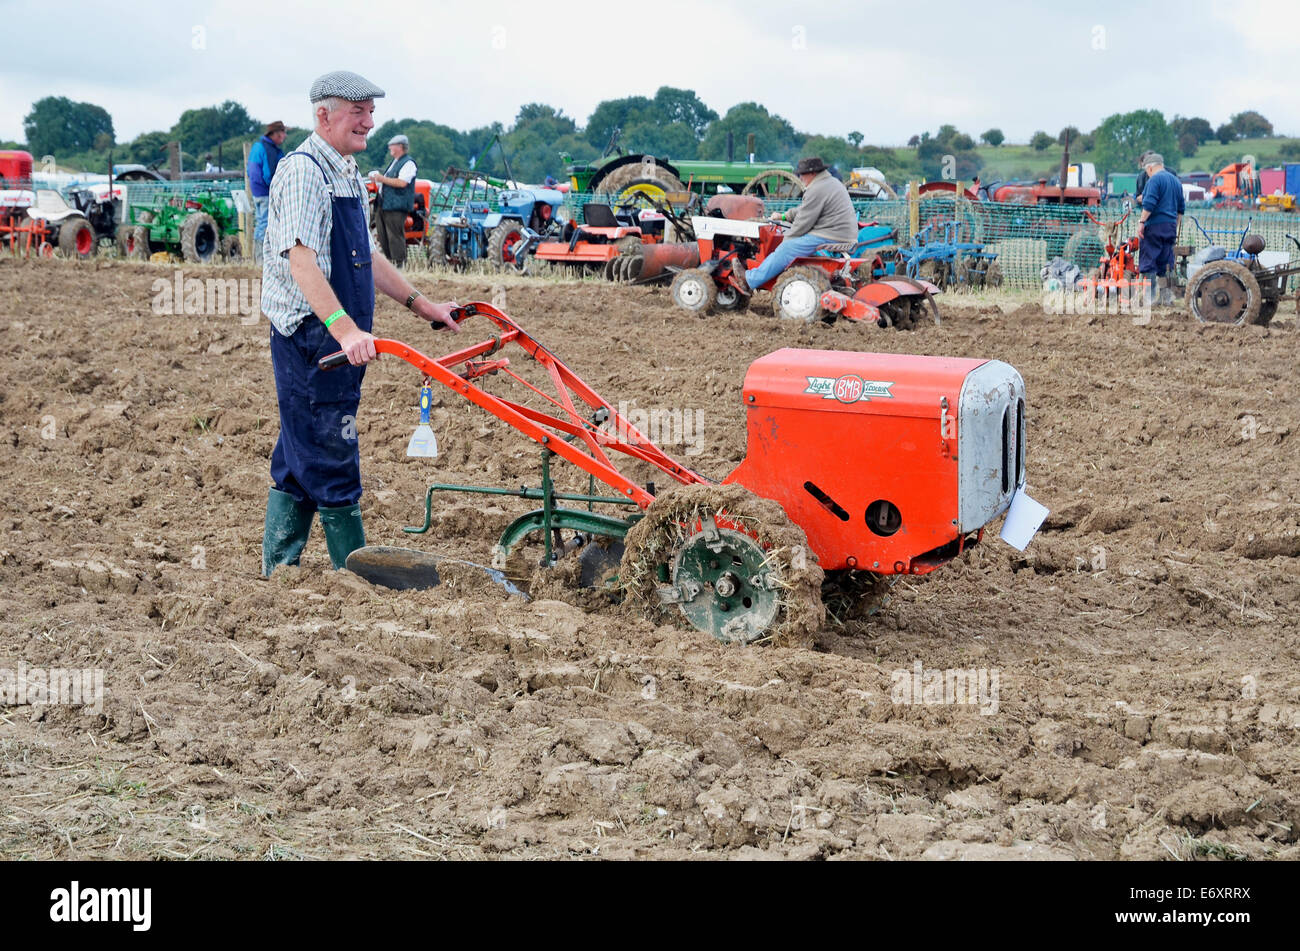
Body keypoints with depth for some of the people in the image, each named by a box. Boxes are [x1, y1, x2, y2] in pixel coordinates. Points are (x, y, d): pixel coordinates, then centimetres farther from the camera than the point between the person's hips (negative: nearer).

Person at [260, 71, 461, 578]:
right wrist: (344, 328, -36)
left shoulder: (349, 175, 18)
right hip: (311, 333, -10)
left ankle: (279, 570, 22)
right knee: (332, 459, -3)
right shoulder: (302, 171, -13)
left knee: (299, 461, 14)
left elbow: (367, 258, 26)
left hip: (341, 338, 10)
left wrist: (423, 305, 23)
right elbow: (301, 259, -25)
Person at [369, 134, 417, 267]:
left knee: (395, 236, -10)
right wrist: (378, 177, 14)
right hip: (385, 205, 10)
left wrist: (382, 179, -17)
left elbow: (402, 182, -22)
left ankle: (400, 265, -7)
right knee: (383, 236, 13)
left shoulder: (408, 163, -10)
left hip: (396, 207, -10)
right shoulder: (395, 162, 22)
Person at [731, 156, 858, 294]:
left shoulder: (817, 190, -17)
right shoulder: (833, 182, 18)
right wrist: (784, 216, 30)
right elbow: (805, 210, 28)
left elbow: (803, 222, -14)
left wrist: (786, 240, 0)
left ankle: (750, 280, -6)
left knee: (786, 249, -10)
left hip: (831, 238, -11)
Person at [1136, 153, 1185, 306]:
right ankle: (1167, 297, 10)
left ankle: (1149, 296, -8)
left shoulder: (1154, 179, -8)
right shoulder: (1176, 180, 18)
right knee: (1166, 263, 11)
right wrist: (1176, 227, 26)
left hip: (1154, 226, -8)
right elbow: (1181, 208, 21)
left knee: (1148, 262, -4)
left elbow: (1149, 204, -19)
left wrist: (1142, 222, -14)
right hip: (1170, 227, 8)